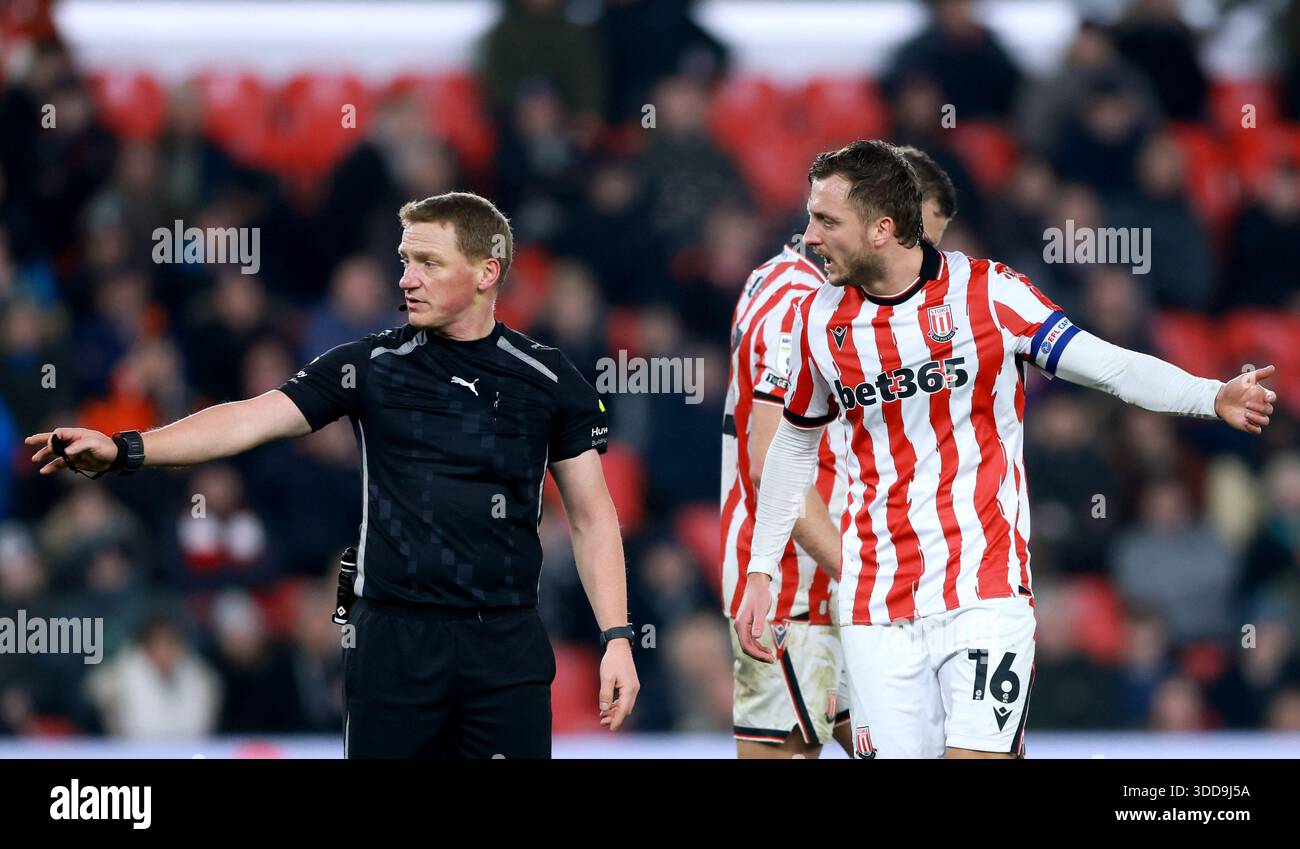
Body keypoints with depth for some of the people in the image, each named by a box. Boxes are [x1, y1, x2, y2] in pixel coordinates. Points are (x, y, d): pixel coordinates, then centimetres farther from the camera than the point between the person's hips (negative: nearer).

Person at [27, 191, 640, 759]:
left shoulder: (549, 381, 4)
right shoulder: (372, 365, 2)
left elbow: (591, 516, 8)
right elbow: (252, 419, -7)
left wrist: (616, 638, -1)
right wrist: (125, 449, -19)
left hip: (508, 646, 0)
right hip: (393, 639, 0)